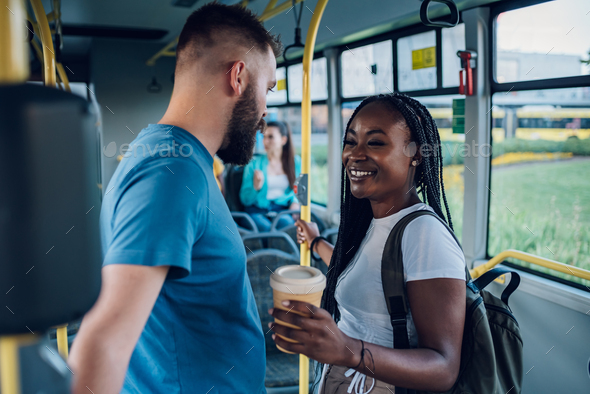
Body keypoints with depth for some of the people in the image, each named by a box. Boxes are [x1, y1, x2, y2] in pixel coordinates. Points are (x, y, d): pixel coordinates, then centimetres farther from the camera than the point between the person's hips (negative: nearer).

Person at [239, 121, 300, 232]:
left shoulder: (296, 162, 14)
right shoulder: (254, 163, 9)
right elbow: (245, 199, 7)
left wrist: (295, 202, -2)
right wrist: (256, 187, -14)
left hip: (283, 210, 1)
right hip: (257, 210, -1)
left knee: (286, 222, -35)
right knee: (266, 227, -36)